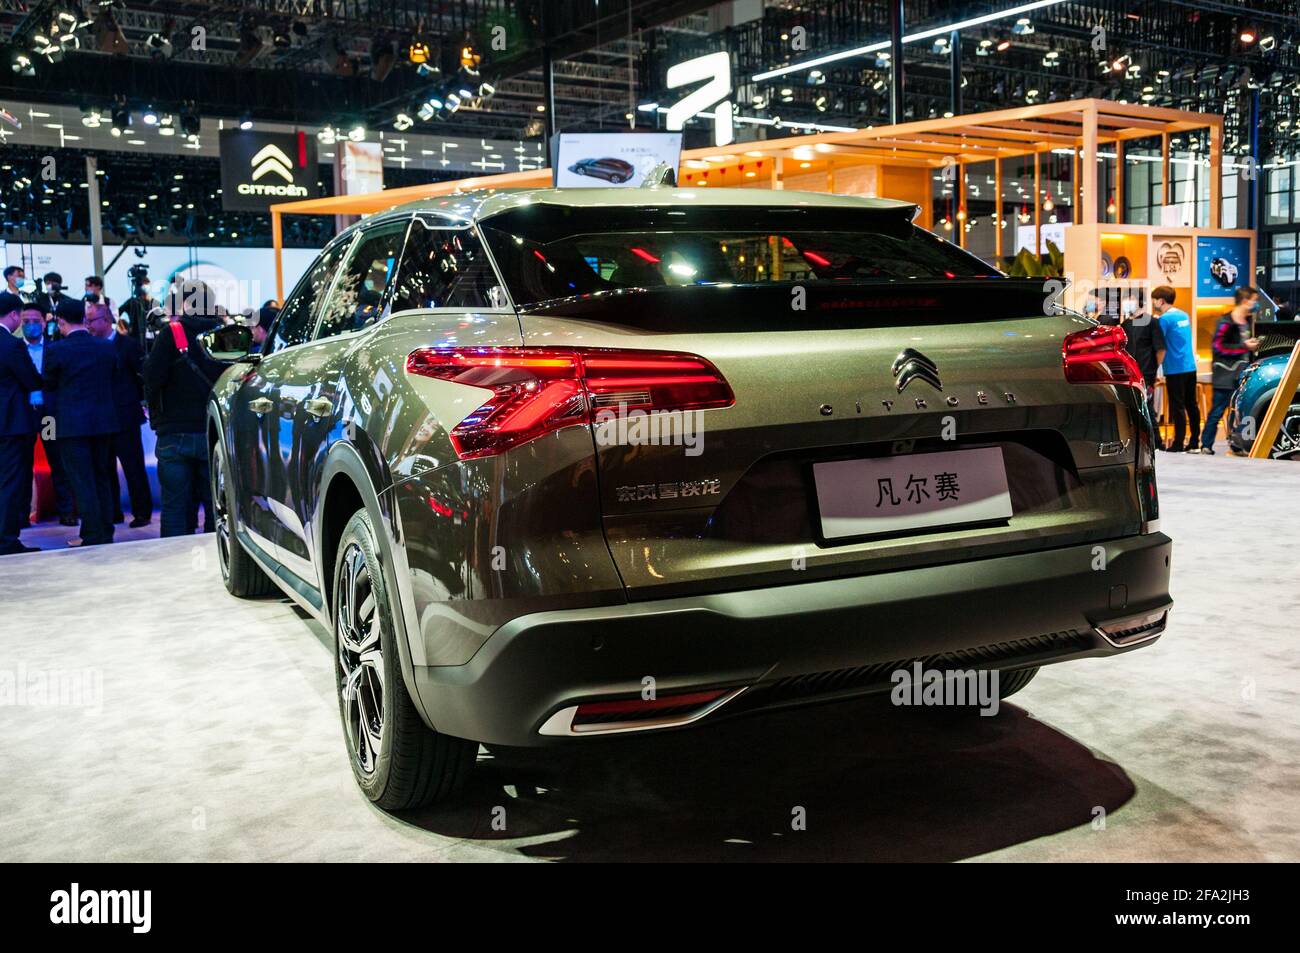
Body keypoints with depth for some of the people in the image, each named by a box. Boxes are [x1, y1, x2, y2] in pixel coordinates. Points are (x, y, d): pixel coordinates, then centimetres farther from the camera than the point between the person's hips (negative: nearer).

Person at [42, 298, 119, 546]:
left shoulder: (55, 350, -10)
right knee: (102, 479, 14)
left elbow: (48, 384, 2)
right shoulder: (107, 347, 1)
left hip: (72, 424, -4)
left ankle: (93, 537, 0)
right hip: (103, 422, 4)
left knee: (83, 482, 0)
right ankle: (106, 533, 19)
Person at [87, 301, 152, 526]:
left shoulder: (127, 344, -5)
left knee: (134, 468, 0)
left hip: (125, 417, -5)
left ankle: (142, 512, 7)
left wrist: (137, 399, -5)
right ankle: (112, 513, 17)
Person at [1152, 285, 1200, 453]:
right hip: (1190, 366, 8)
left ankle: (1179, 444, -1)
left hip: (1175, 369, -8)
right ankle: (1193, 443, 15)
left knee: (1178, 407, -4)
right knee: (1191, 404, 11)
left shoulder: (1165, 319, -11)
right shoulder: (1184, 315, 14)